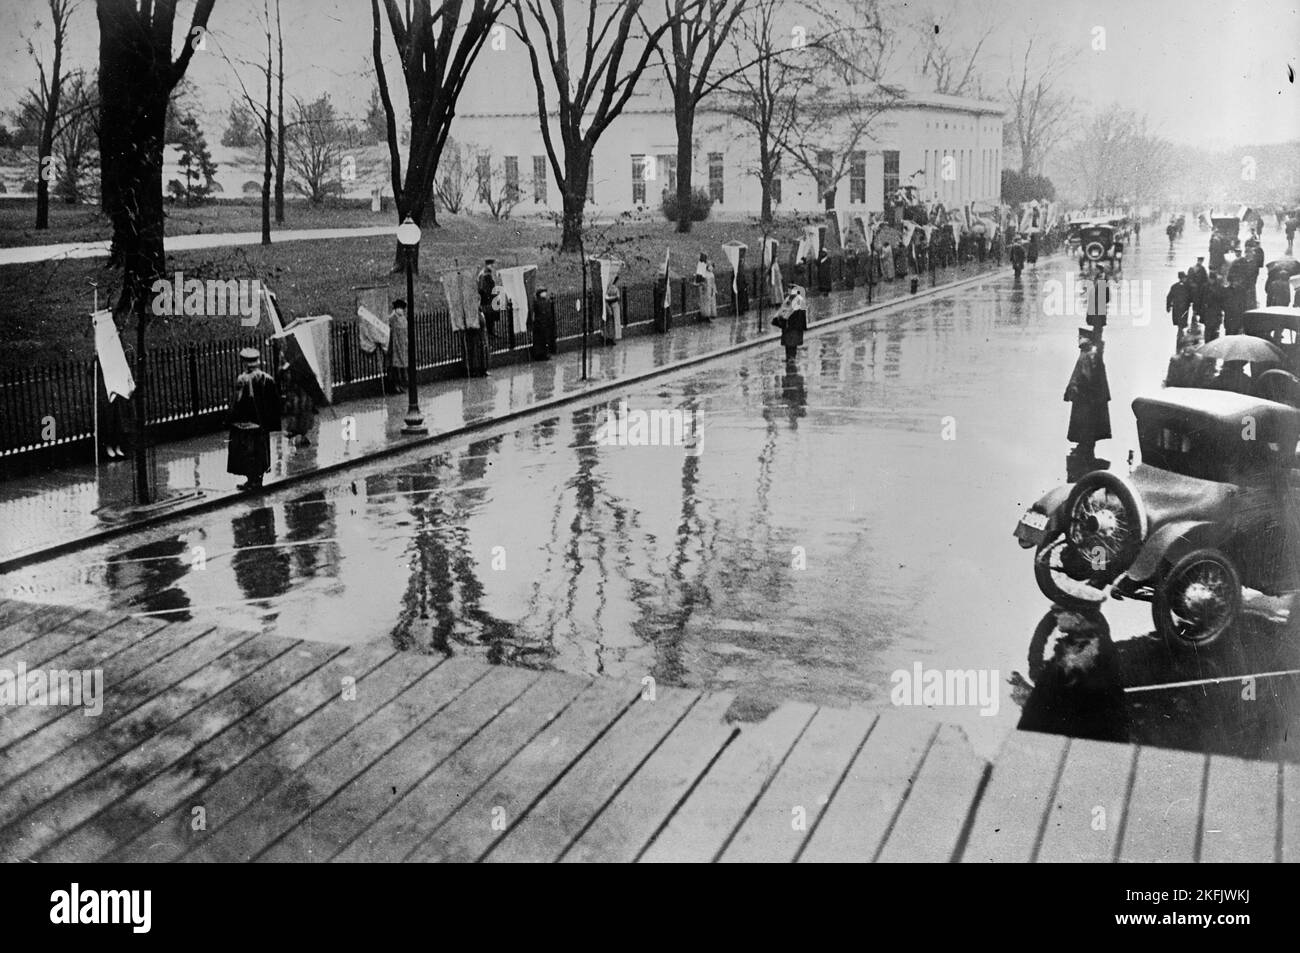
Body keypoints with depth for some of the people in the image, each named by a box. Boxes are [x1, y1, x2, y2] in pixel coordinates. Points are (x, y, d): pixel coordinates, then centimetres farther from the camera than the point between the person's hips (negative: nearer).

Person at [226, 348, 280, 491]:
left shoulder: (242, 380, -17)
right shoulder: (268, 379, -3)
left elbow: (237, 403, -16)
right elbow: (275, 402, 2)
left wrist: (232, 419, -3)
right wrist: (272, 423, 11)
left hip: (245, 424, -5)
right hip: (262, 423, 5)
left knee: (247, 453, 5)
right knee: (260, 451, 15)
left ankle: (251, 480, 7)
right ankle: (258, 479, 20)